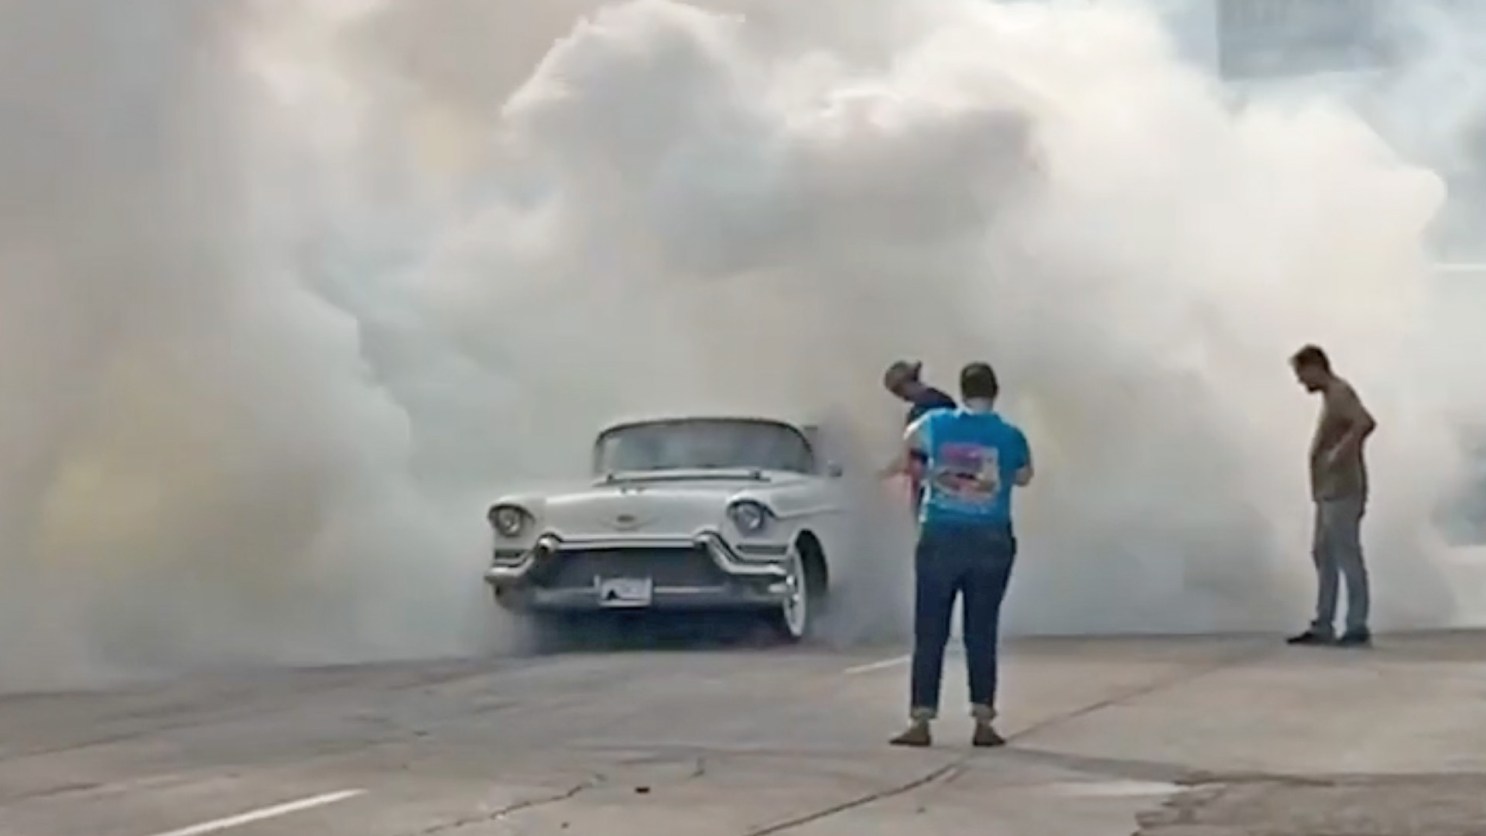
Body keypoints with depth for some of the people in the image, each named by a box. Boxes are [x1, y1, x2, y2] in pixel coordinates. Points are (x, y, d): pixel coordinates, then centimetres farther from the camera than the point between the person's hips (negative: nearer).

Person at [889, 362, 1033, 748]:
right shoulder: (1011, 436, -4)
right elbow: (1024, 477, 15)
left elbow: (909, 441, 20)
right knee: (982, 635, 7)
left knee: (929, 634, 4)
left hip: (940, 539, -1)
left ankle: (920, 723, 1)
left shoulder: (938, 424, -4)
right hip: (990, 542, 1)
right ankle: (984, 724, 7)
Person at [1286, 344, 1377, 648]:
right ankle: (1323, 627, 16)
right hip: (1328, 492, 10)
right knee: (1323, 556, 12)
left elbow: (1366, 422, -30)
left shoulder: (1341, 393, -13)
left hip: (1342, 492, -10)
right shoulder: (1330, 395, 17)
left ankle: (1357, 627, -2)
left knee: (1347, 558, -6)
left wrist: (1340, 451, -26)